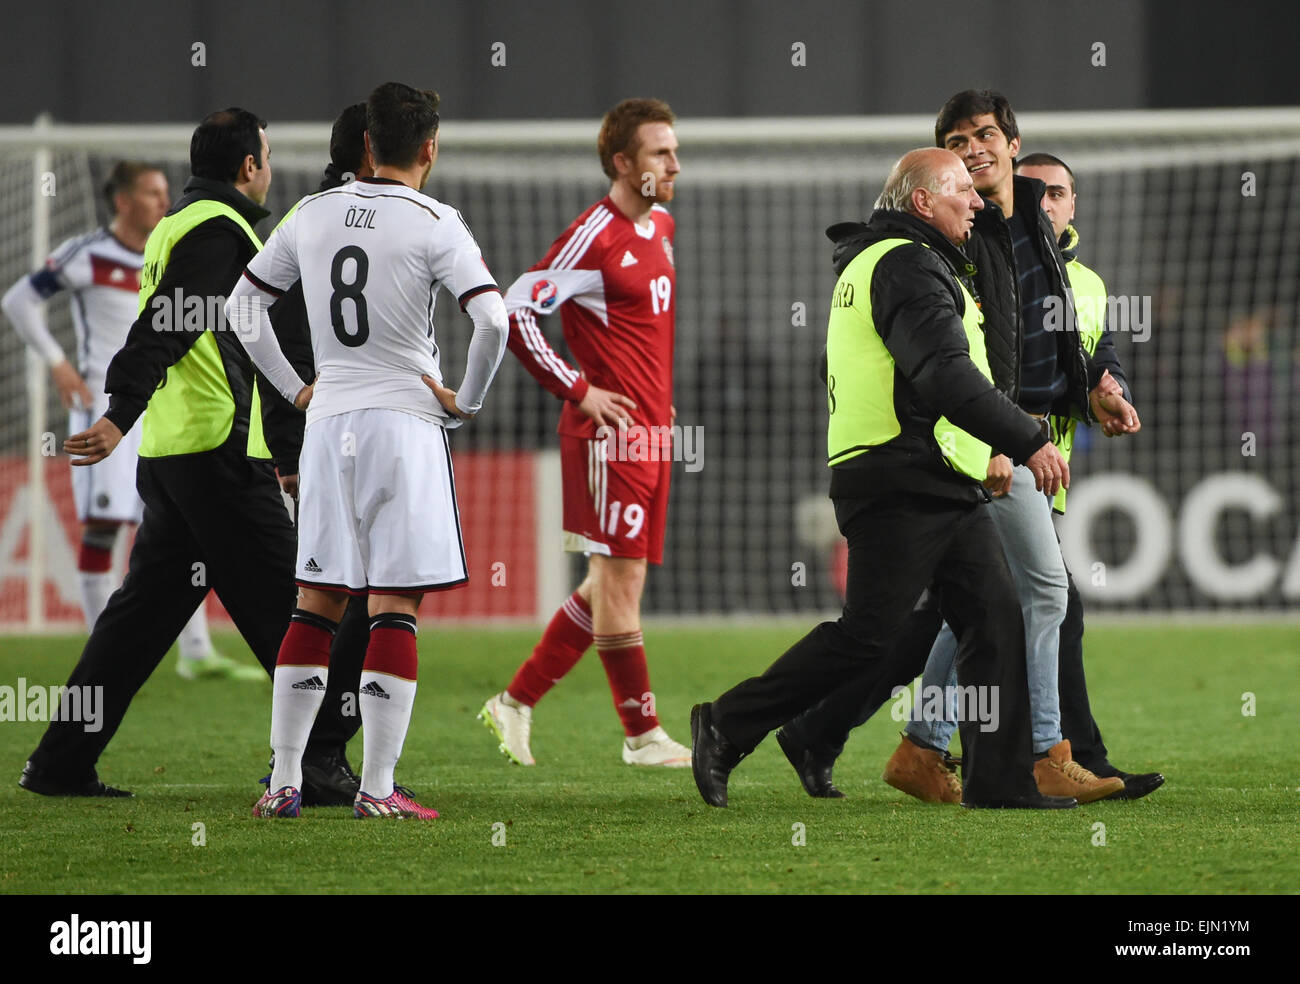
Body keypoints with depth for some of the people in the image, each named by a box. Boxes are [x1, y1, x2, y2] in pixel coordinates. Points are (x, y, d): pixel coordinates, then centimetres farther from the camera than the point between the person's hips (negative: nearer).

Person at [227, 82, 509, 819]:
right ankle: (378, 788, -4)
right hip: (406, 420, -4)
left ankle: (284, 781, 7)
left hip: (328, 422, 4)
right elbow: (492, 319, -19)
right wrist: (468, 401, -4)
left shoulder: (312, 215, 7)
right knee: (395, 610, -1)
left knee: (317, 605, 10)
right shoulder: (434, 224, -8)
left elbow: (243, 305, 14)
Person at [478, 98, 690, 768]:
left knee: (614, 582, 10)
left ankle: (516, 702, 17)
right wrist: (578, 391, -16)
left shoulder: (661, 227, 15)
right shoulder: (594, 236, -13)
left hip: (652, 433, 9)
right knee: (620, 577, -5)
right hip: (608, 432, -9)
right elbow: (513, 311, -18)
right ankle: (642, 736, -2)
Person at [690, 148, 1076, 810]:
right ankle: (728, 726, -1)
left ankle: (999, 780, 2)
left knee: (997, 622, 3)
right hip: (905, 486, -11)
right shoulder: (909, 267, -11)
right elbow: (947, 377, -23)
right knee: (868, 635, -10)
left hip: (944, 489, 11)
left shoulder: (870, 261, 24)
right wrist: (1028, 443, -21)